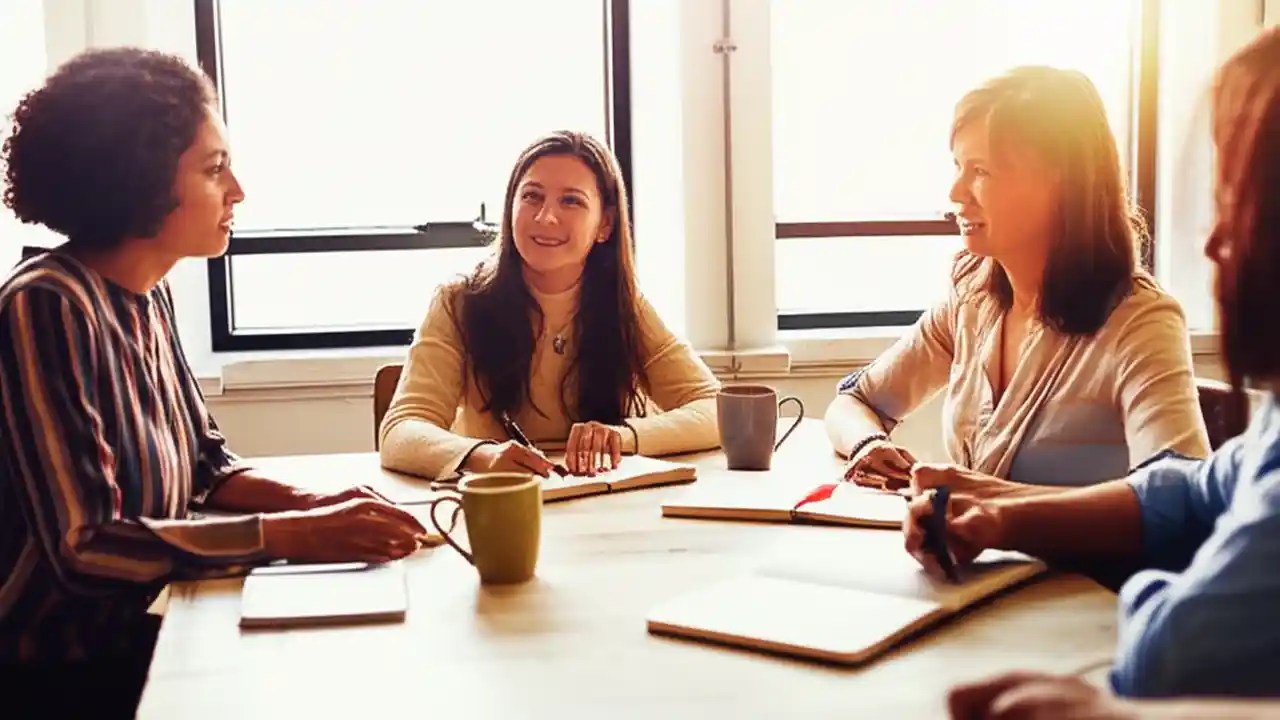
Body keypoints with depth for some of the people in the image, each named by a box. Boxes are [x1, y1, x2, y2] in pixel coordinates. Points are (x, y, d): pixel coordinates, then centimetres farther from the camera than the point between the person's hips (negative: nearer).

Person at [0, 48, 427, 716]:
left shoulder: (148, 294, 3)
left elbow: (205, 462, 11)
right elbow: (84, 548, -27)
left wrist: (308, 502, -8)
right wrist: (296, 535, -28)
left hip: (141, 627, 7)